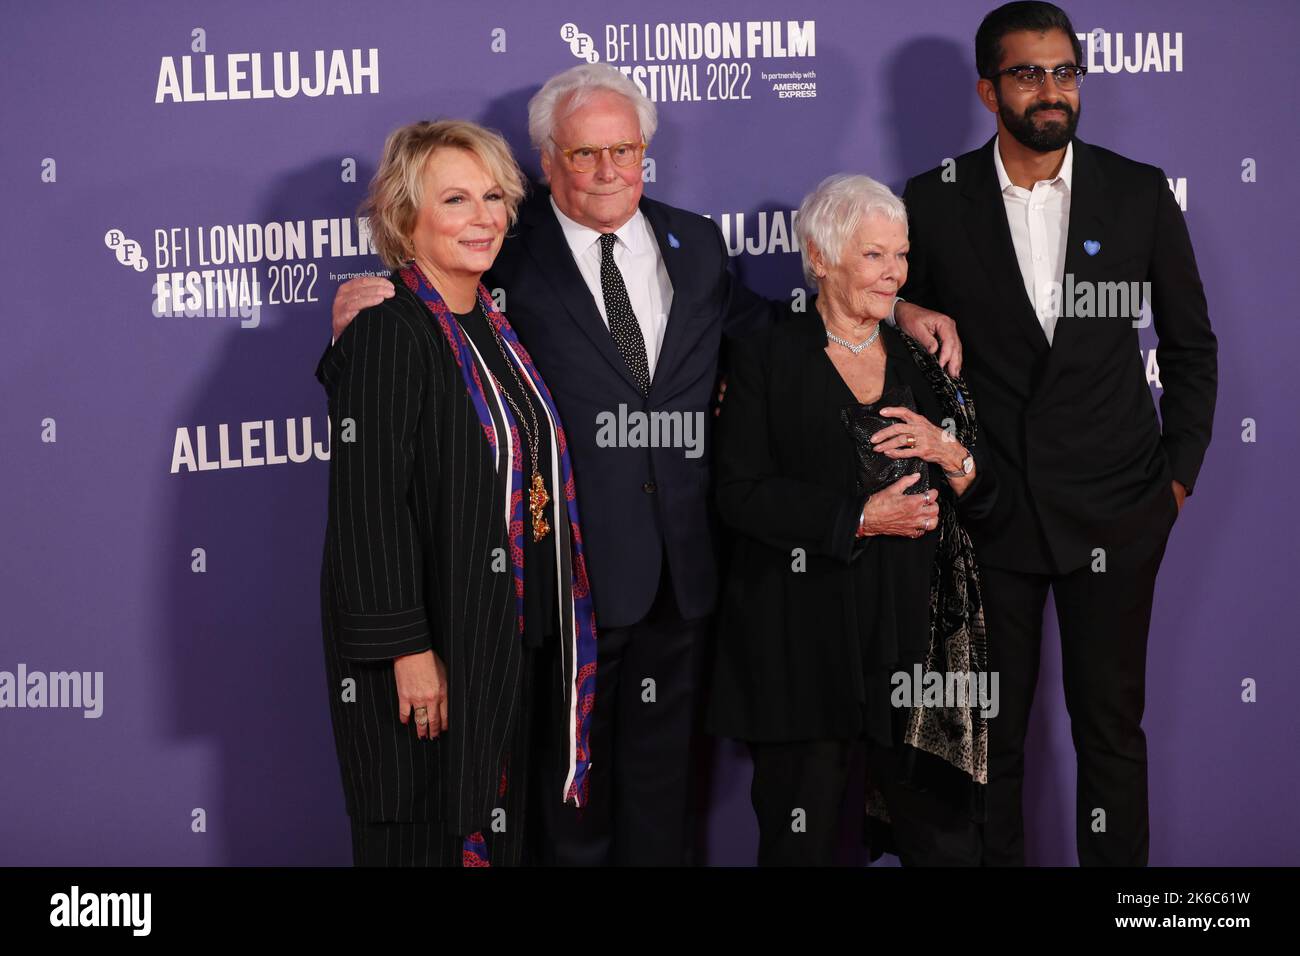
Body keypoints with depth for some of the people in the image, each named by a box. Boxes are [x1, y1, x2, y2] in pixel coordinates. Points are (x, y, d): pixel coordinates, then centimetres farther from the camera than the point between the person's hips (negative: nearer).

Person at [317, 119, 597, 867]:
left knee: (504, 829, 16)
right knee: (427, 838, 4)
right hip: (430, 640, -8)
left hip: (517, 638, 8)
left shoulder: (498, 325, 10)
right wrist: (407, 649, -23)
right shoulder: (386, 333, -15)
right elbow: (369, 502, -20)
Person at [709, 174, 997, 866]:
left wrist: (948, 454, -7)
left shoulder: (923, 361, 14)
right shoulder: (767, 359, 1)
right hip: (803, 642, -3)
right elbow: (740, 493, -8)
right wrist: (860, 518, -13)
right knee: (801, 839, 4)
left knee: (944, 832, 3)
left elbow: (982, 498, 14)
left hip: (916, 633, 4)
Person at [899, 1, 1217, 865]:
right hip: (988, 511, 0)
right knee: (991, 731, 8)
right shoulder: (934, 204, 0)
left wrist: (1180, 472, 4)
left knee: (1112, 723, 8)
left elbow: (1190, 344, 9)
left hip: (1114, 512, 0)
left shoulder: (1140, 194, 2)